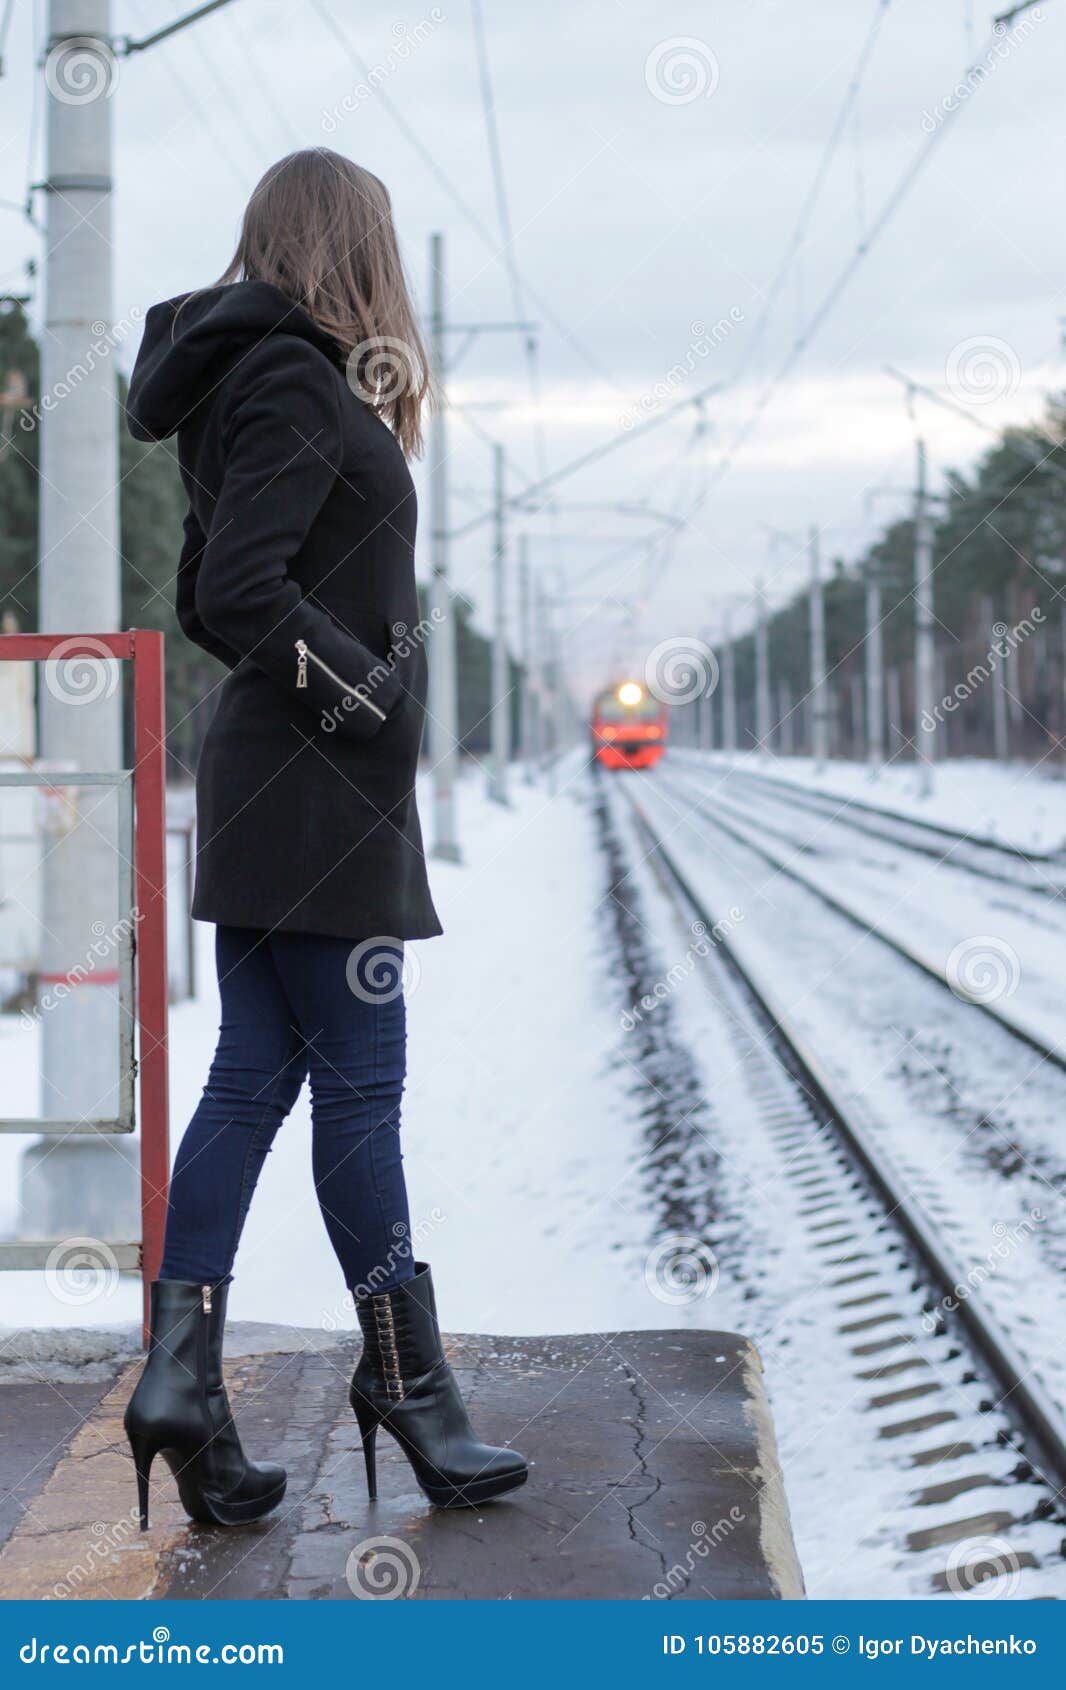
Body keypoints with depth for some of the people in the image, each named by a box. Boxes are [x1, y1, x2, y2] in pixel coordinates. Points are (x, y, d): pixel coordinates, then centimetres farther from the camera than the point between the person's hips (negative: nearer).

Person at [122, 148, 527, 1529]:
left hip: (267, 783, 10)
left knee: (254, 1078, 8)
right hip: (321, 792, -10)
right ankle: (409, 1384, 8)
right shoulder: (297, 382, -12)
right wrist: (370, 685, -13)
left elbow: (210, 597, 19)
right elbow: (239, 593, -22)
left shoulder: (253, 379, 17)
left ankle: (179, 1370, 7)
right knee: (358, 1085, -2)